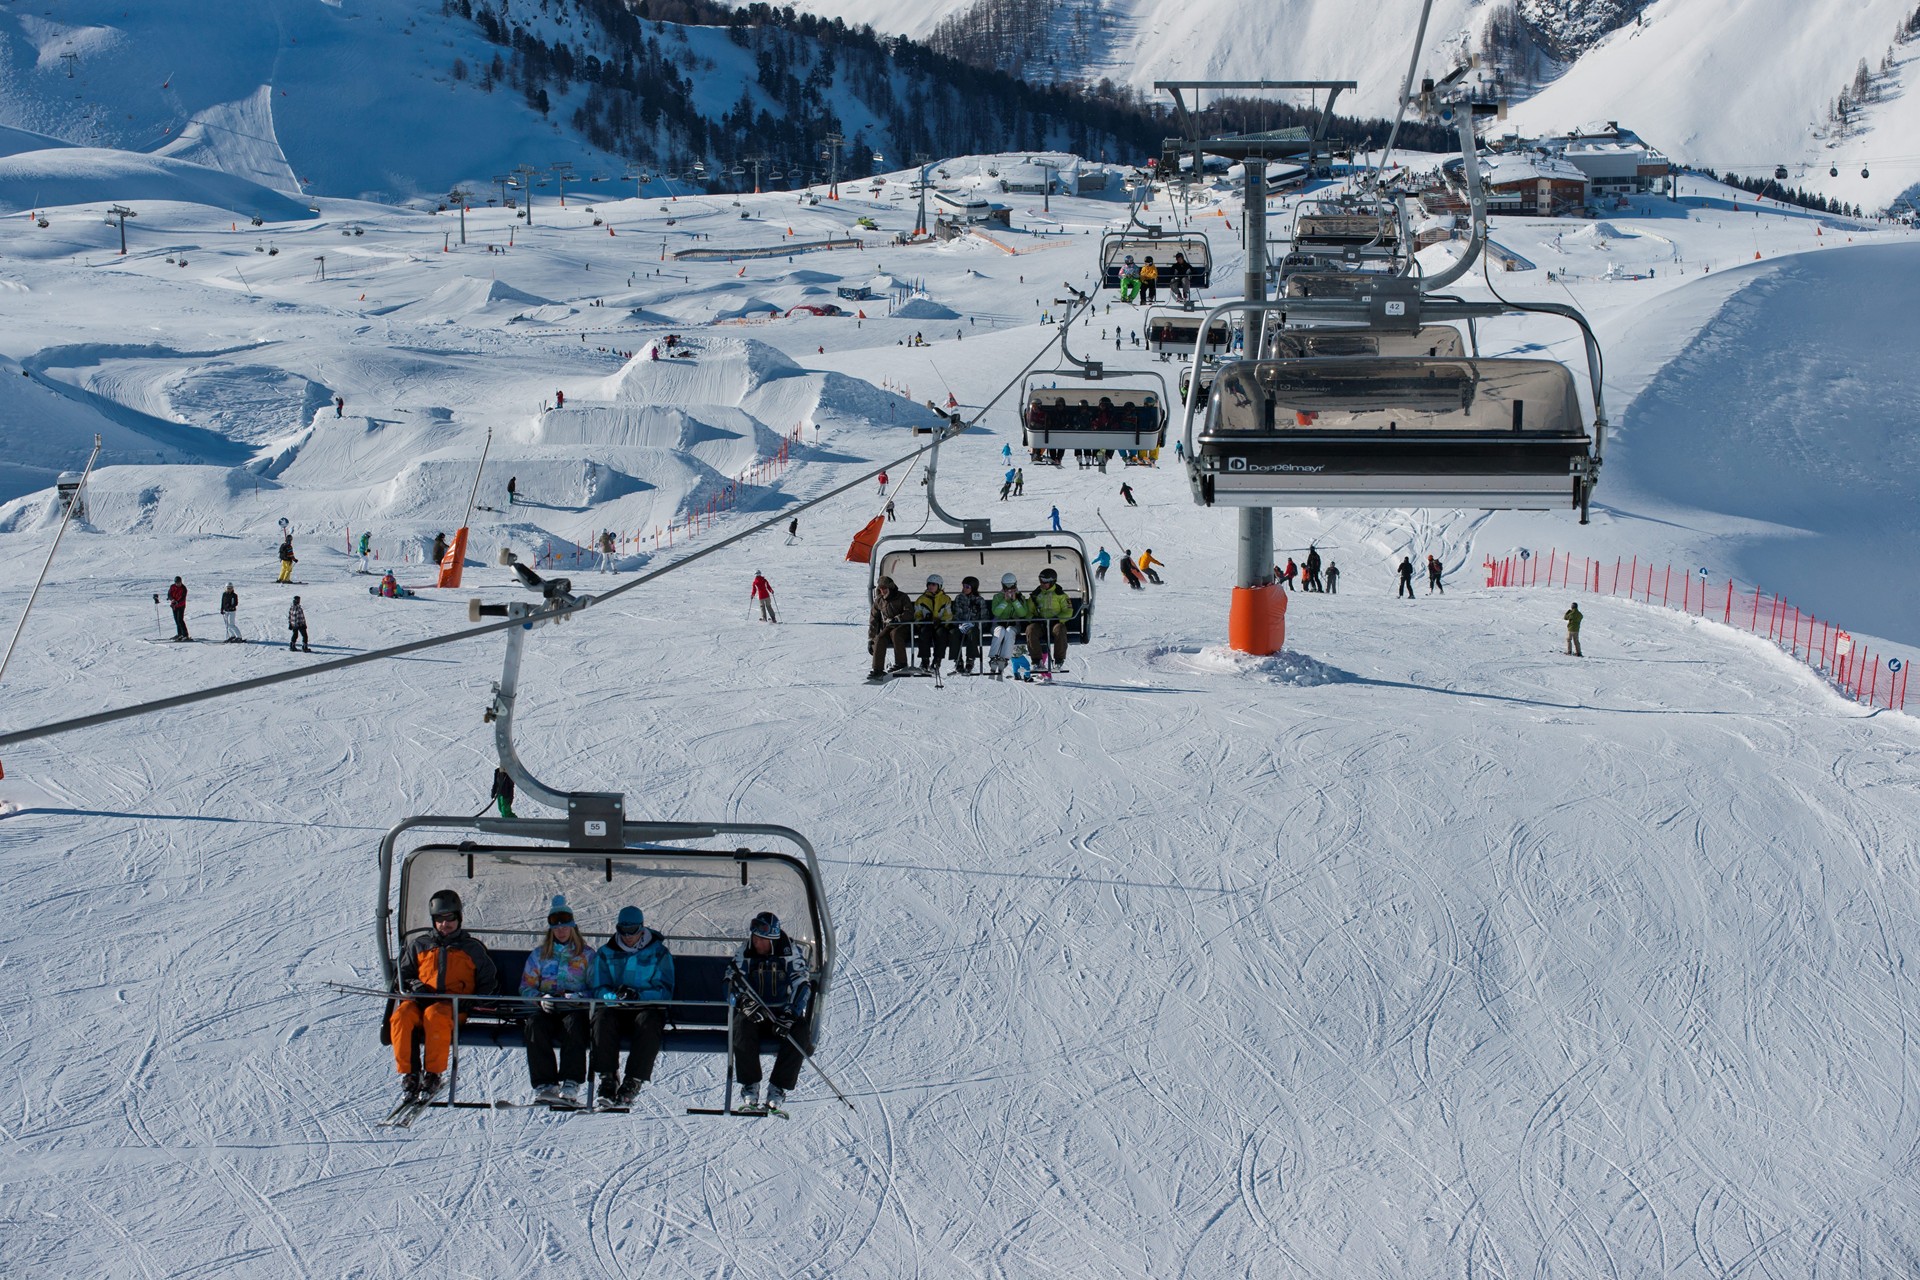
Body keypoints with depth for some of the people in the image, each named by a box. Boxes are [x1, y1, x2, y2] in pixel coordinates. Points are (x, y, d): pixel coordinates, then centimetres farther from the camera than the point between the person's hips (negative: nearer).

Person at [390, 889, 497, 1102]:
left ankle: (433, 1074, -37)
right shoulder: (419, 945, 26)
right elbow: (404, 974, 27)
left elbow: (487, 981, 22)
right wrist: (413, 986, 2)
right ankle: (409, 1074, -33)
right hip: (421, 1000, 2)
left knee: (435, 1015, -41)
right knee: (401, 1016, -35)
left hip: (455, 1005, -2)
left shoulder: (472, 948, 21)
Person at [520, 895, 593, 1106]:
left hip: (576, 1009, -1)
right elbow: (526, 987, 14)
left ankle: (570, 1085, -44)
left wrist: (579, 997, -14)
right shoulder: (538, 955, 21)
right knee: (535, 1025, -34)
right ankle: (544, 1084, -40)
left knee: (573, 1025, -38)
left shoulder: (587, 956, 16)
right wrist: (541, 999, -8)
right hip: (546, 1009, 1)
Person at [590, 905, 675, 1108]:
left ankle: (632, 1084, -37)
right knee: (602, 1017, -33)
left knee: (648, 1022, -37)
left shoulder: (658, 953, 6)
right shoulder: (606, 954, 12)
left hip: (647, 1009, -1)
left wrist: (638, 995, -23)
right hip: (615, 1009, 1)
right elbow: (597, 989, 3)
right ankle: (608, 1080, -33)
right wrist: (615, 996, -21)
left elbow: (664, 992, -3)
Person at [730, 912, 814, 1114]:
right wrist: (745, 1004, -26)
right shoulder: (744, 954, 2)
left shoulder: (791, 953, -3)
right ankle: (749, 1087, -25)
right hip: (753, 1013, 0)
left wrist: (790, 1016, -26)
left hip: (783, 1012, 0)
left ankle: (777, 1090, -25)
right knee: (742, 1026, -34)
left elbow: (801, 986, -9)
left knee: (799, 1032, -32)